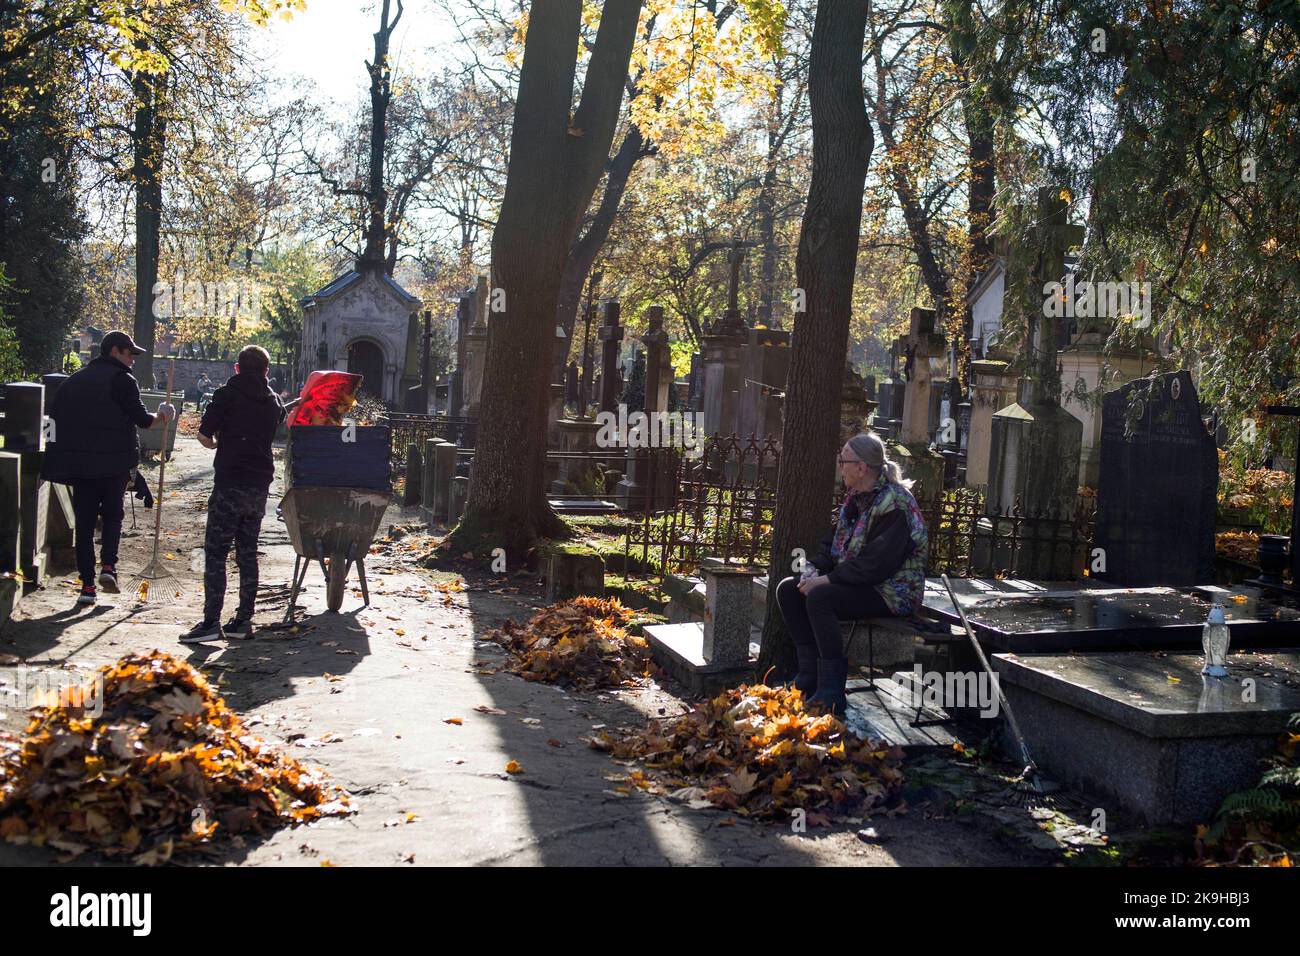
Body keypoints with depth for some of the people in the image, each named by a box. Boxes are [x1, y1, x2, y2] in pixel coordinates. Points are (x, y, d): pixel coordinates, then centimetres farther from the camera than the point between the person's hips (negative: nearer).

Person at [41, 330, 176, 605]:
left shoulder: (74, 380, 15)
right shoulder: (122, 379, -5)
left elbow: (54, 412, 13)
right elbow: (141, 419, -10)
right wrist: (162, 418, 9)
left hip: (79, 462, 4)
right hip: (114, 461, -4)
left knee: (84, 521, 6)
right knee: (112, 514, 11)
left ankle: (87, 584, 3)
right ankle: (108, 566, -9)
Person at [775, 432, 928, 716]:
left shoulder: (895, 505, -20)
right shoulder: (856, 498, 10)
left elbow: (876, 565, -26)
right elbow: (833, 544, 17)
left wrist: (826, 580, -24)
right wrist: (814, 569, -3)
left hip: (892, 592, -10)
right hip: (855, 583, 10)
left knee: (819, 597, -31)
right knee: (788, 589, -3)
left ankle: (831, 691, -23)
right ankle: (809, 673, -2)